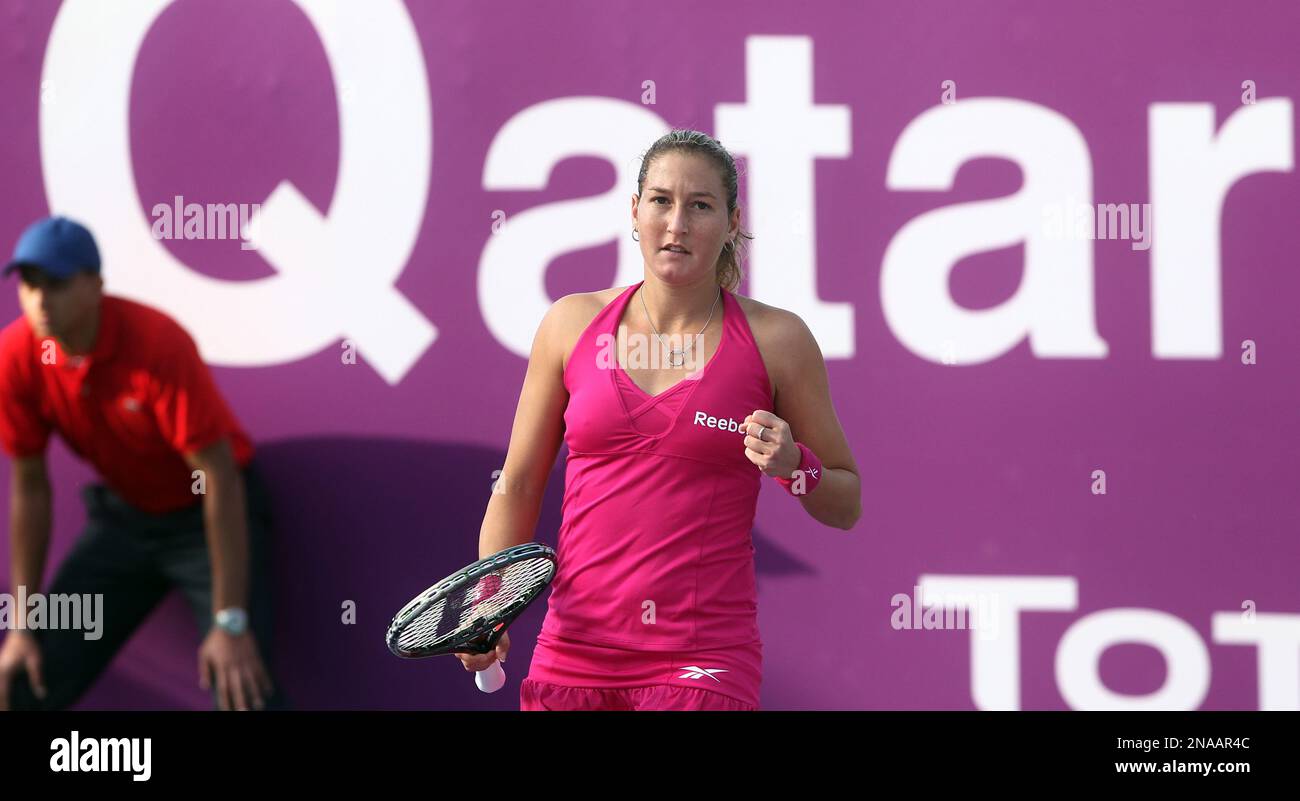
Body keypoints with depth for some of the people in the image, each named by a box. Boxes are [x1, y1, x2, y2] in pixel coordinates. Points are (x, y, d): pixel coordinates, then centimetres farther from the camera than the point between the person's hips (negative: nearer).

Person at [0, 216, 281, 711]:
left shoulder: (158, 343, -30)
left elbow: (219, 479, -28)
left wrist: (231, 623, -30)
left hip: (205, 515, -5)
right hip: (123, 516, 5)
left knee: (238, 686, -23)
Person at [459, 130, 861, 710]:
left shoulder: (776, 340, 1)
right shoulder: (573, 323, 7)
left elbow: (845, 506, 8)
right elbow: (517, 486, 12)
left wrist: (793, 466, -12)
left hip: (703, 660, -2)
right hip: (572, 655, 2)